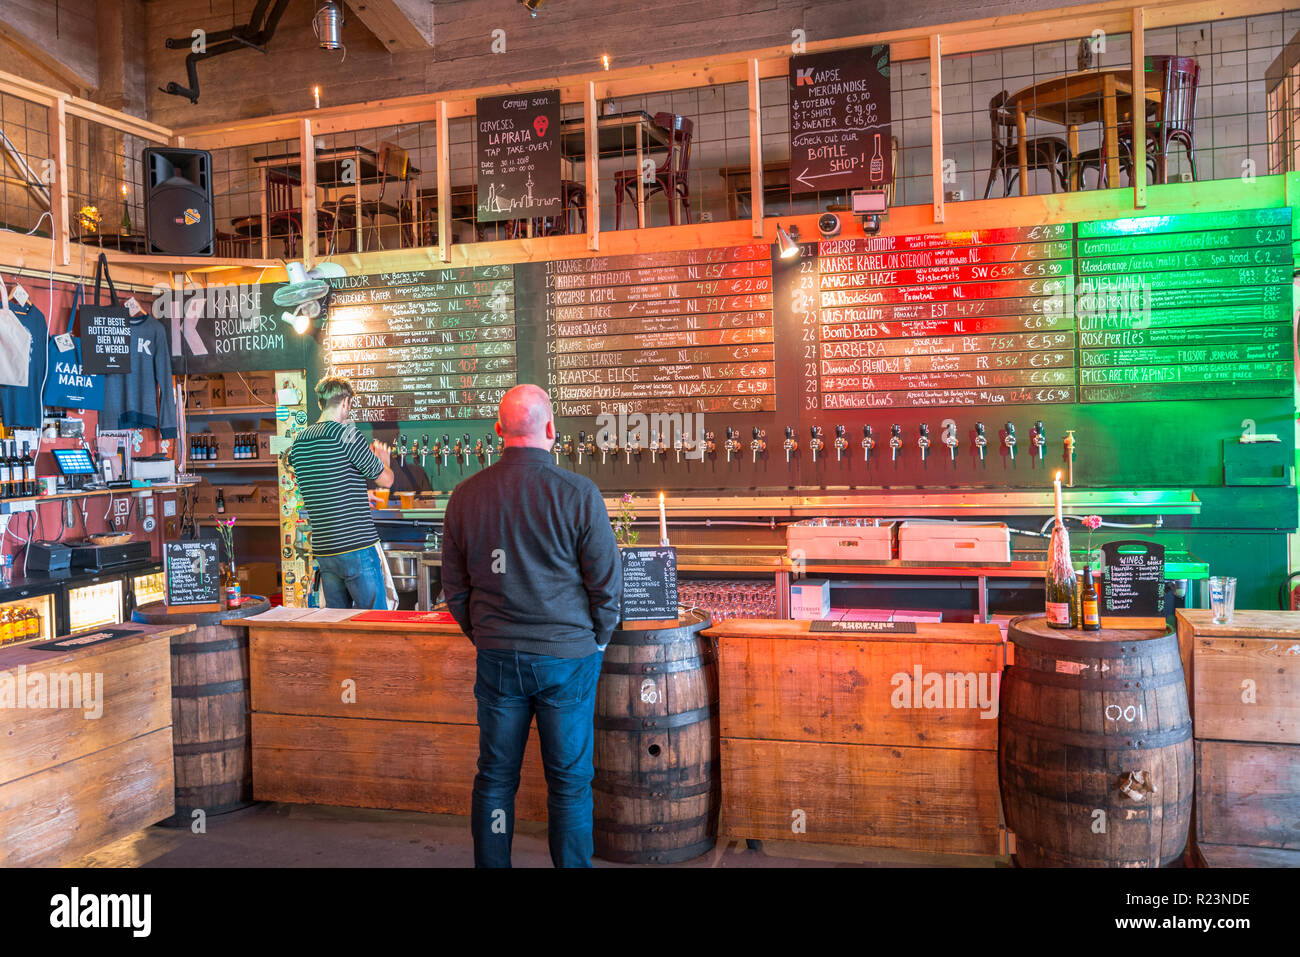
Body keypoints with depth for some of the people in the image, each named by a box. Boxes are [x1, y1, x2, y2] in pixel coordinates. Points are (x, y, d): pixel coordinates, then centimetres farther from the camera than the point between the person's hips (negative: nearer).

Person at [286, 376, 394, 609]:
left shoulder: (299, 441, 11)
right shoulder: (347, 434, -10)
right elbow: (386, 480, -3)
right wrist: (384, 460, 19)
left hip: (322, 549, 7)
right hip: (356, 547, -7)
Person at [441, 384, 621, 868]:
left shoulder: (465, 495, 0)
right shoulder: (579, 493, -12)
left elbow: (454, 588, 7)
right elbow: (607, 583, -7)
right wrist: (596, 643, 8)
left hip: (496, 658, 3)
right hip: (568, 656, -3)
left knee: (495, 775, 15)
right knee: (569, 781, 9)